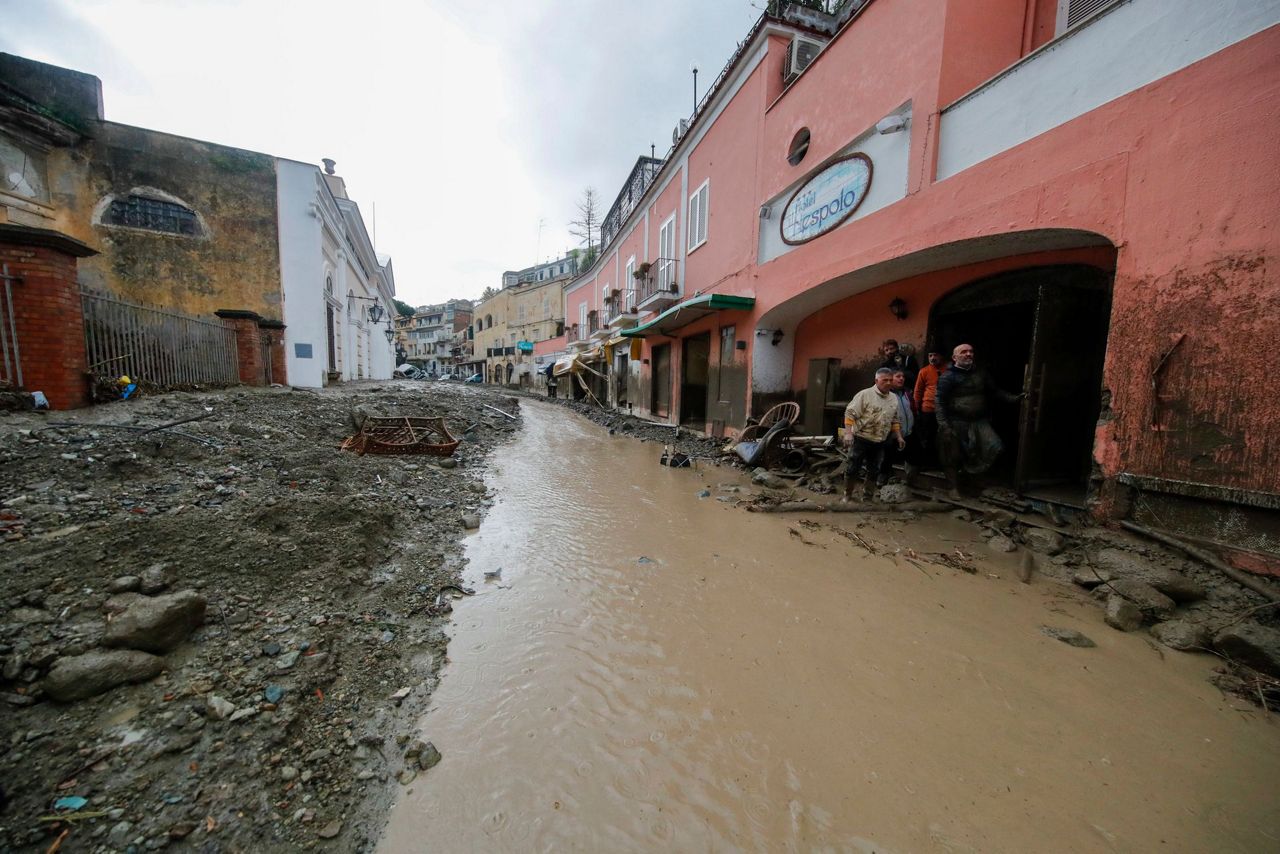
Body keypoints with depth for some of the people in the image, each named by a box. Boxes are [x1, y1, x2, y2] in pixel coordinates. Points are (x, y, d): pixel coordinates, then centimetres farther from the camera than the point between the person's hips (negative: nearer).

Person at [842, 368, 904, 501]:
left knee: (874, 471, 11)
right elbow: (850, 413, -15)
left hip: (880, 443, 6)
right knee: (852, 469, 1)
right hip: (861, 439, -6)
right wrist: (848, 433, -23)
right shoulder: (865, 394, -11)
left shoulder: (894, 399, 10)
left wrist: (899, 437, 13)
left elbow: (895, 421, 20)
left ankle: (867, 496, 24)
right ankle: (847, 495, 15)